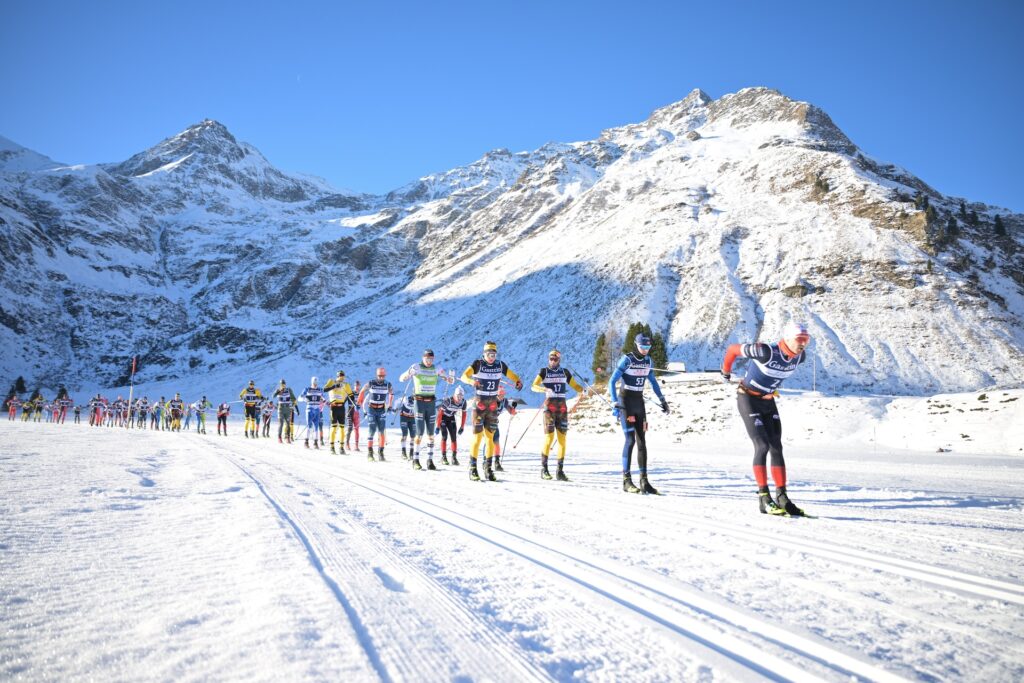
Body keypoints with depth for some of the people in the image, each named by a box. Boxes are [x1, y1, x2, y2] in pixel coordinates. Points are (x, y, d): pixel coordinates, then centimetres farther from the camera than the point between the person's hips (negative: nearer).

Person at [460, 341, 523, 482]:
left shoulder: (500, 365, 5)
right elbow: (464, 376, -19)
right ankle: (473, 468, 4)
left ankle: (488, 468, 13)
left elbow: (513, 375, 7)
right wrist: (471, 381, -41)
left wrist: (518, 381, -17)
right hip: (479, 402, -4)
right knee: (477, 437, -6)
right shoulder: (478, 364, -7)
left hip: (493, 404, 4)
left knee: (490, 437, 5)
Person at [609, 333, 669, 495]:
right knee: (630, 439, -13)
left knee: (642, 441, 3)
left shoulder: (648, 361, 6)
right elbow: (612, 382, -16)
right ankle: (626, 480, -6)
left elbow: (653, 381, 21)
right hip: (626, 401, -6)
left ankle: (644, 481, 6)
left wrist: (662, 399, 17)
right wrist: (615, 404, -23)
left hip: (639, 402, 6)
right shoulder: (627, 360, -14)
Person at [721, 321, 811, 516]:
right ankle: (764, 498, -7)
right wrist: (726, 371, -1)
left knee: (776, 448, 2)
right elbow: (732, 349, -18)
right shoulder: (766, 352, -29)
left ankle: (782, 497, 8)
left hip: (768, 401, 7)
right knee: (762, 446, -13)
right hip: (747, 399, -7)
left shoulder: (800, 357, -8)